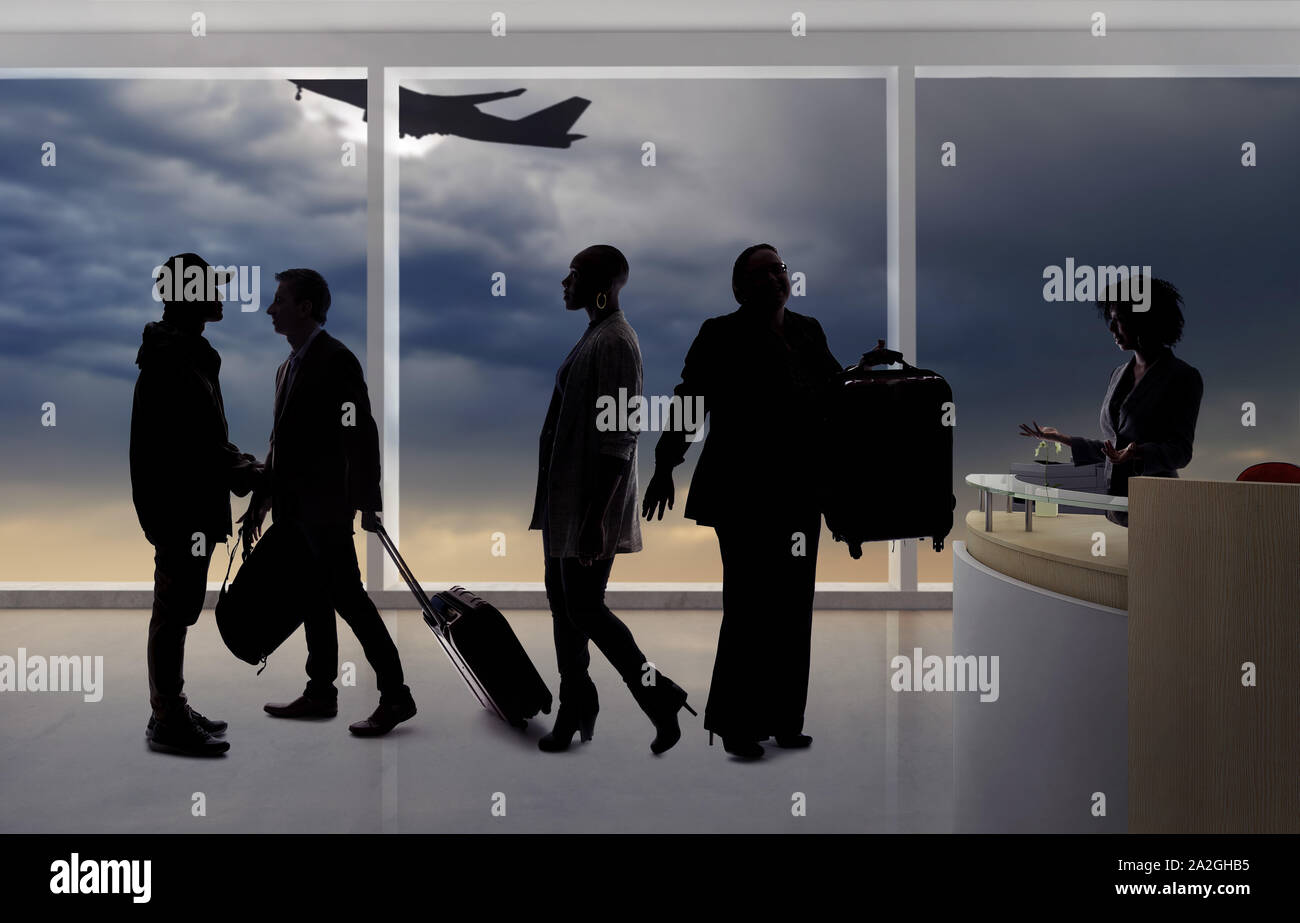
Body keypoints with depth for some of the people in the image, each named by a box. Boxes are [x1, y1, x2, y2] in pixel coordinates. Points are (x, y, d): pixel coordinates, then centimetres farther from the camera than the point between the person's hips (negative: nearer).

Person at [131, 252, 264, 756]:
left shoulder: (189, 353, 16)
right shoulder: (173, 361, -18)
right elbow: (194, 447, -25)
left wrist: (241, 465, 6)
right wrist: (244, 474, -17)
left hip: (190, 510, 11)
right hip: (181, 510, -11)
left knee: (177, 611, 17)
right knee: (174, 612, -4)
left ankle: (172, 711, 28)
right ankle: (168, 723, 4)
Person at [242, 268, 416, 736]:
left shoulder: (336, 359, -11)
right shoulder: (289, 365, 16)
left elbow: (361, 433, -16)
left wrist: (367, 502, -22)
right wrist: (261, 499, 19)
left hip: (324, 507, -9)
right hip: (293, 509, 9)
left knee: (347, 596, -8)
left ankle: (395, 697, -2)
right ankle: (320, 693, 21)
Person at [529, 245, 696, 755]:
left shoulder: (615, 342, -18)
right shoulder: (595, 336, 13)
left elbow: (618, 438, -22)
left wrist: (596, 516, -23)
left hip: (592, 500, -10)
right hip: (568, 496, 10)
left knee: (584, 608, -4)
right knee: (562, 599, 13)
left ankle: (661, 698, 9)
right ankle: (574, 710, 23)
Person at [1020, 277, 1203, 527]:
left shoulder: (1183, 378, -4)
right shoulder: (1120, 374, 16)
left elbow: (1179, 452, -8)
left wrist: (1138, 453, -26)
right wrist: (1063, 439, 19)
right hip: (1115, 508, 6)